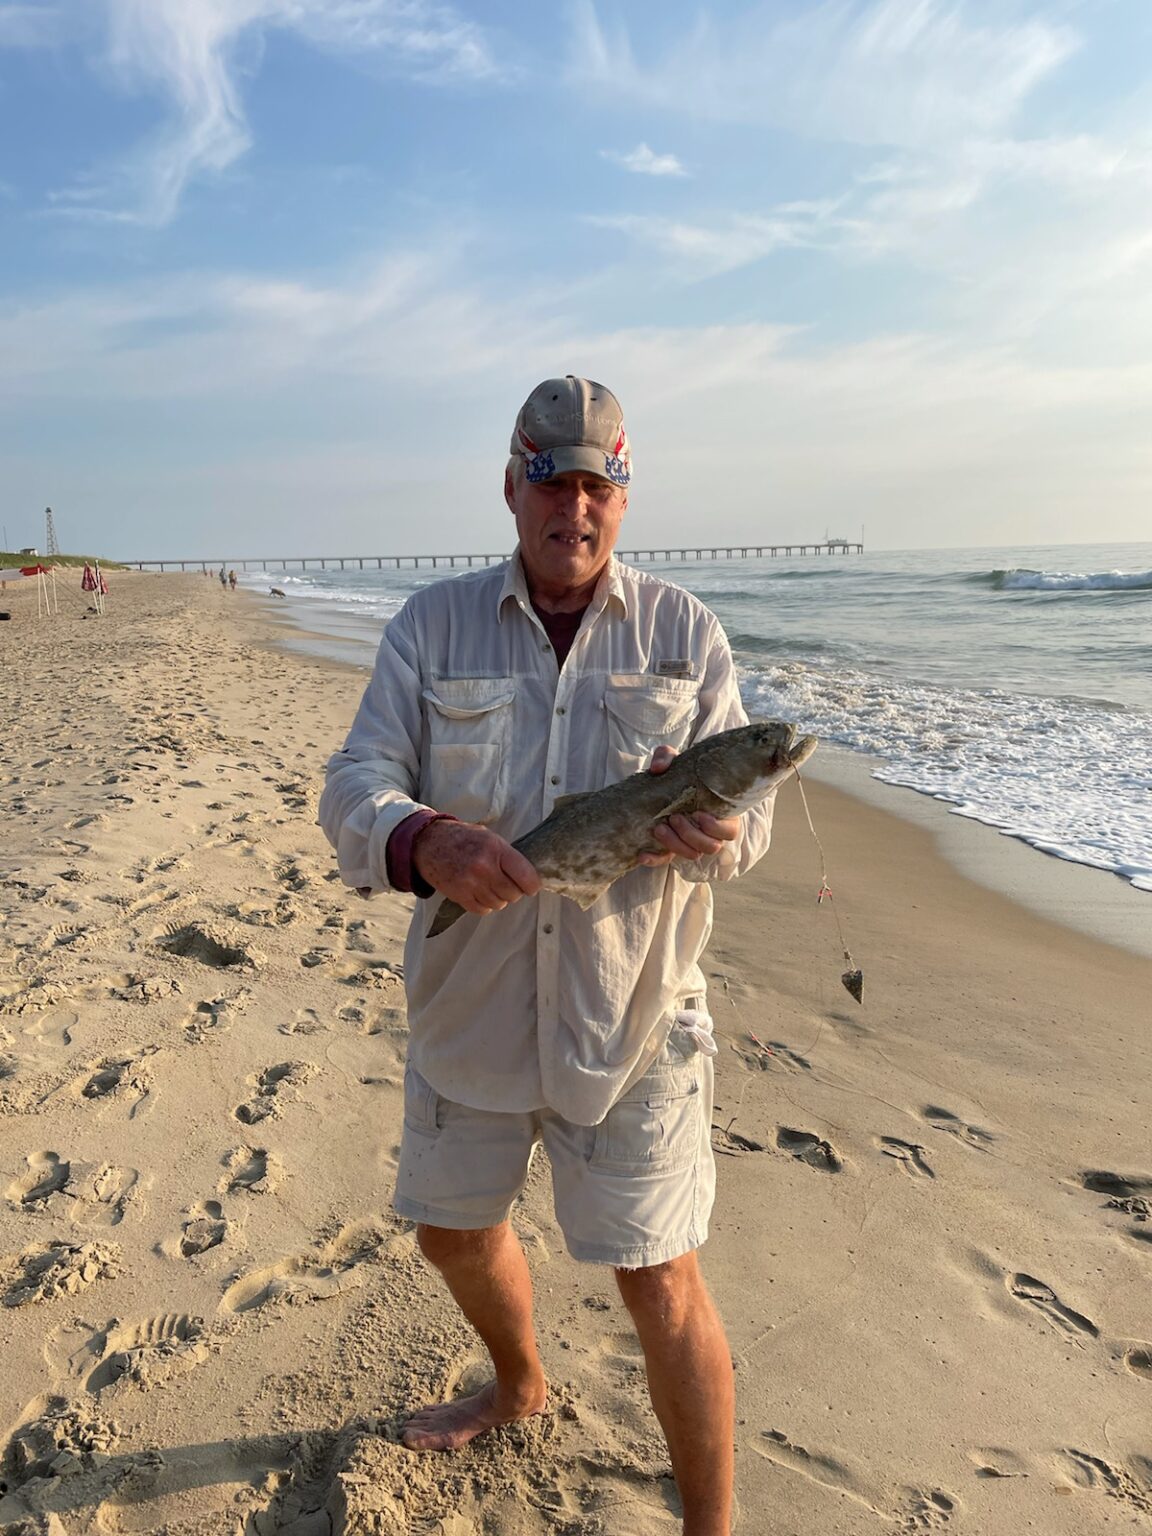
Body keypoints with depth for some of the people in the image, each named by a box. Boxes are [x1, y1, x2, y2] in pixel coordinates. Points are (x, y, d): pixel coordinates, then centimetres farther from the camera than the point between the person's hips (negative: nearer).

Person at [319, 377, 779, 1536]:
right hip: (470, 1006, 3)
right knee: (452, 1229, 23)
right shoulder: (433, 624, -2)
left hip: (630, 1019, -2)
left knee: (660, 1282, 3)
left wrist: (706, 826, -32)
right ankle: (520, 1387, 55)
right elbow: (354, 787, -11)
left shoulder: (684, 632, -3)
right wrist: (424, 841, -34)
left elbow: (745, 809, -7)